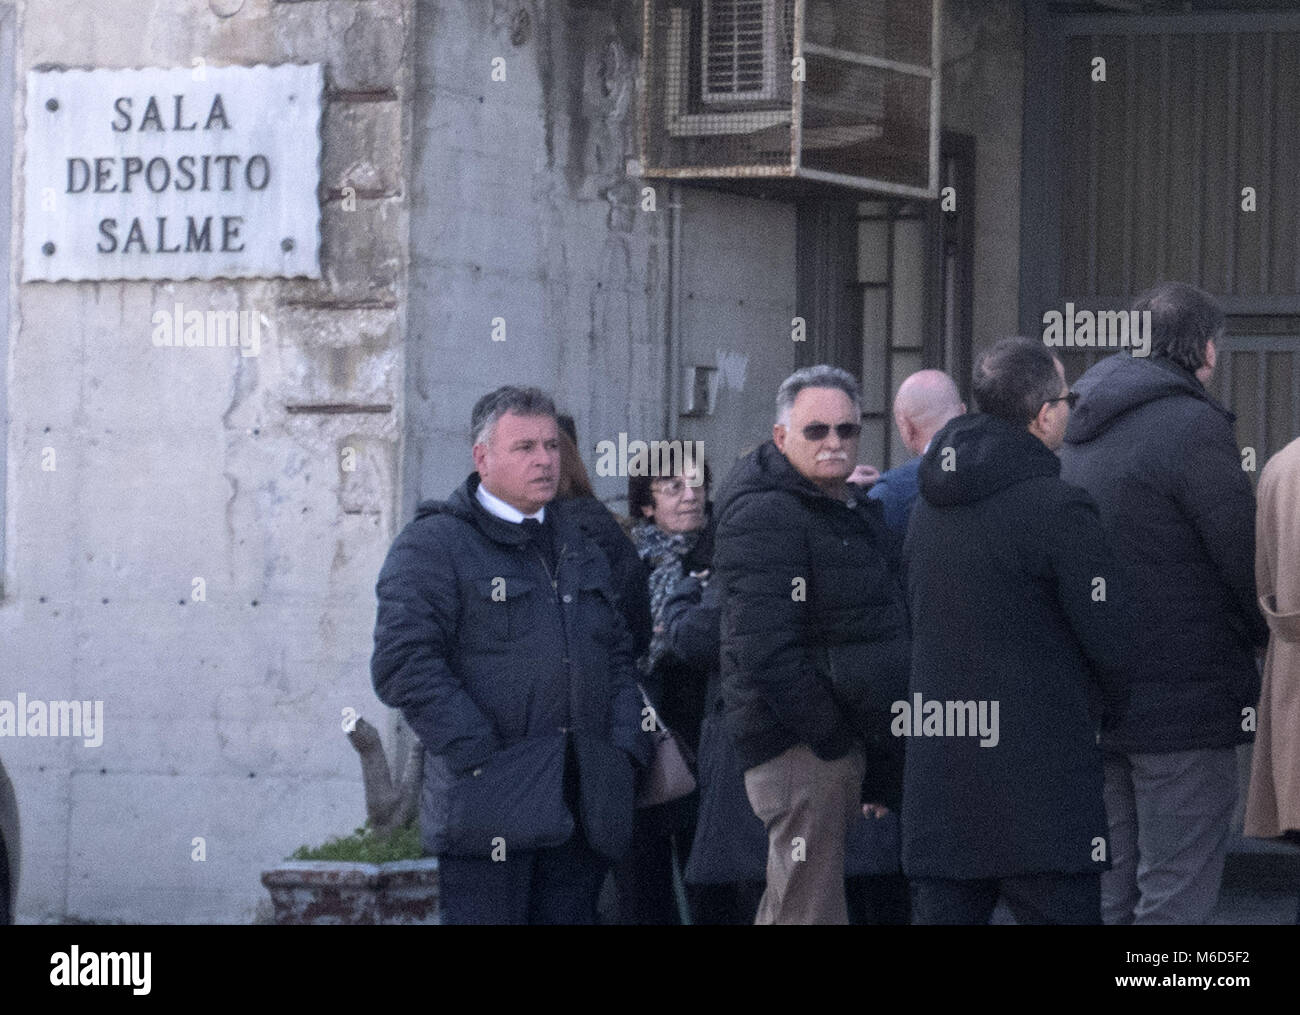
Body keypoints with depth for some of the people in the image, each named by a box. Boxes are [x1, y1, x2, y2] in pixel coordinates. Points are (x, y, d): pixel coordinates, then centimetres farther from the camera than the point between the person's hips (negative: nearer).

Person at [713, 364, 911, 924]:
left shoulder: (854, 512, 19)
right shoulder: (763, 515, -12)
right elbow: (766, 650, -21)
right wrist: (832, 737, -19)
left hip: (843, 741, 10)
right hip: (800, 746, -10)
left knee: (789, 906, 16)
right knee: (810, 912, -11)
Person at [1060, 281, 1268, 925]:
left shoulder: (1079, 435, 12)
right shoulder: (1194, 427, -12)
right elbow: (1245, 559, -12)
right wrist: (1272, 637, 4)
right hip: (1185, 700, -7)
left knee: (1107, 894, 13)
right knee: (1175, 898, -5)